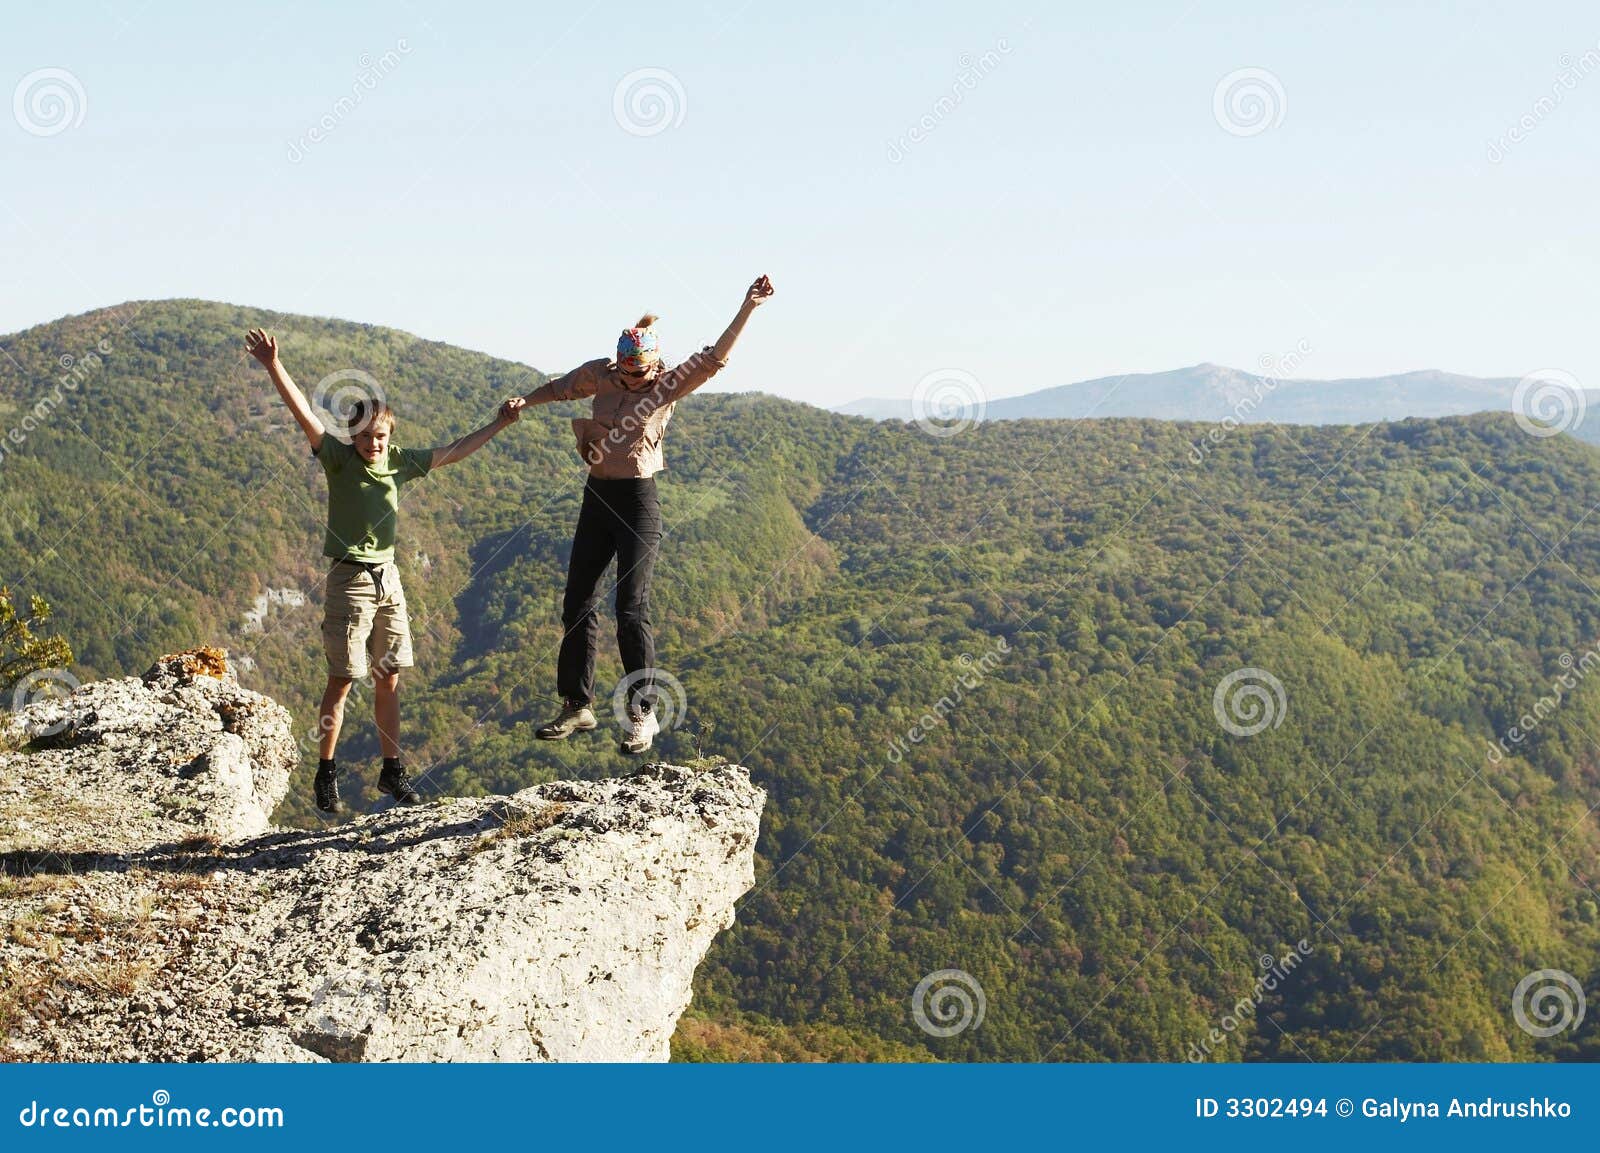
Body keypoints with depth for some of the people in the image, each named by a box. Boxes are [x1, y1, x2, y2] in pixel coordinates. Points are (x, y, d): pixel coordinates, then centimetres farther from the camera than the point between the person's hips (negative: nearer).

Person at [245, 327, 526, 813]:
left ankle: (392, 770, 18)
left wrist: (497, 425, 17)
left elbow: (452, 453, 16)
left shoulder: (399, 462, 6)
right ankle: (326, 773, 9)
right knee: (342, 680, -2)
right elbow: (304, 415, -21)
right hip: (350, 578, -5)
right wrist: (273, 366, -33)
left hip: (388, 578, 5)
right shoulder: (339, 458, -7)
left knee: (388, 680, 9)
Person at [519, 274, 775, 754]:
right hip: (597, 498, 5)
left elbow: (714, 357, -18)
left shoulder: (668, 386, -7)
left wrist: (747, 308, -26)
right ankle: (577, 707, 17)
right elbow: (559, 388, 21)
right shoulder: (600, 374, 2)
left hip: (637, 502, -5)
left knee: (631, 610, -11)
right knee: (577, 603, 7)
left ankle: (643, 714, -4)